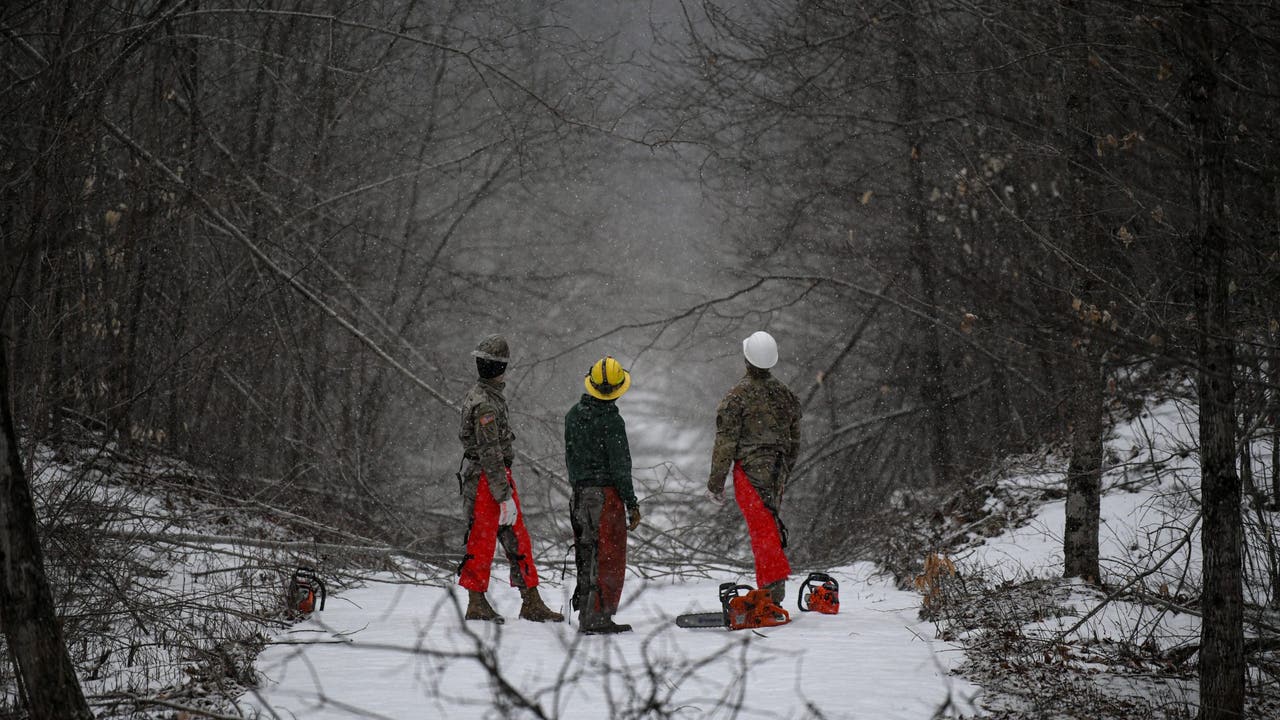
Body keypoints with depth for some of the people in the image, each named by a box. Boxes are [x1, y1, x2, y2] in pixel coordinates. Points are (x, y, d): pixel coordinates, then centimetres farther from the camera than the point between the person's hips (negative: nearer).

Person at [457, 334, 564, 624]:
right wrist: (505, 496, -21)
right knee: (481, 543, 0)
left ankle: (531, 602, 13)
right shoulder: (486, 403, -19)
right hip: (488, 481, -10)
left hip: (499, 476, 10)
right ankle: (477, 605, 9)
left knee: (518, 541, 10)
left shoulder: (479, 395, 14)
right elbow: (489, 453, -22)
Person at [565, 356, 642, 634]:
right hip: (606, 494, -8)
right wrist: (632, 504, -9)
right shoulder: (611, 421, -14)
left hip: (580, 494, 8)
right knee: (610, 559, -5)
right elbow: (620, 467, -14)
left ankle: (585, 616, 17)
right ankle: (599, 618, -8)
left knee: (587, 558, 14)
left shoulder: (573, 415, 8)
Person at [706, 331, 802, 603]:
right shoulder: (786, 395, 11)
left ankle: (775, 585, -17)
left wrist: (716, 481, -2)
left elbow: (725, 442, -8)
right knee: (769, 525, 12)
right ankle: (766, 588, 12)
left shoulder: (738, 395, -9)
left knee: (761, 530, -9)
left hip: (750, 469, -6)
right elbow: (795, 441, 17)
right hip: (777, 470, 6)